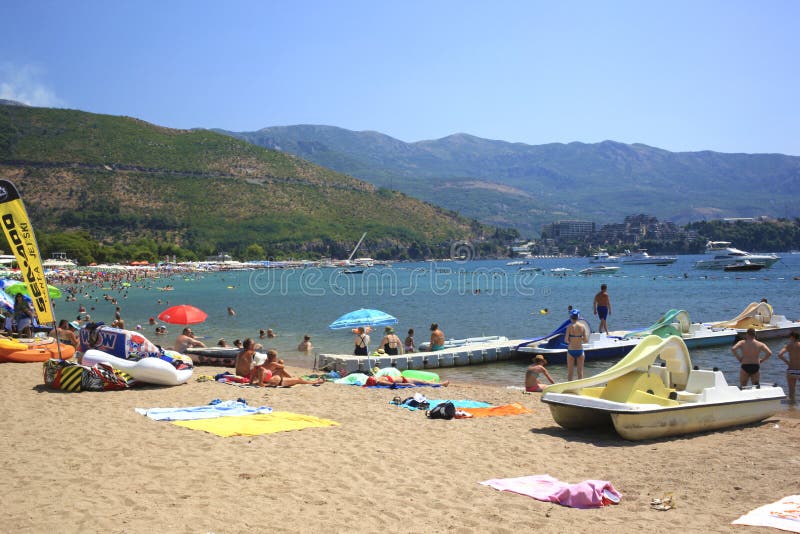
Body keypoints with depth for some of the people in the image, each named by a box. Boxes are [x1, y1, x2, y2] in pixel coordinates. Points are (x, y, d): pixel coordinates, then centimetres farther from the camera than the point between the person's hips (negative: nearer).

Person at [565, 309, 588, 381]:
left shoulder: (569, 327, -10)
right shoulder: (582, 326, -4)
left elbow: (566, 340, -14)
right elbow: (586, 340, -3)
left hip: (571, 351, -2)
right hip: (580, 350, 2)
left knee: (570, 372, 10)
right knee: (580, 371, 12)